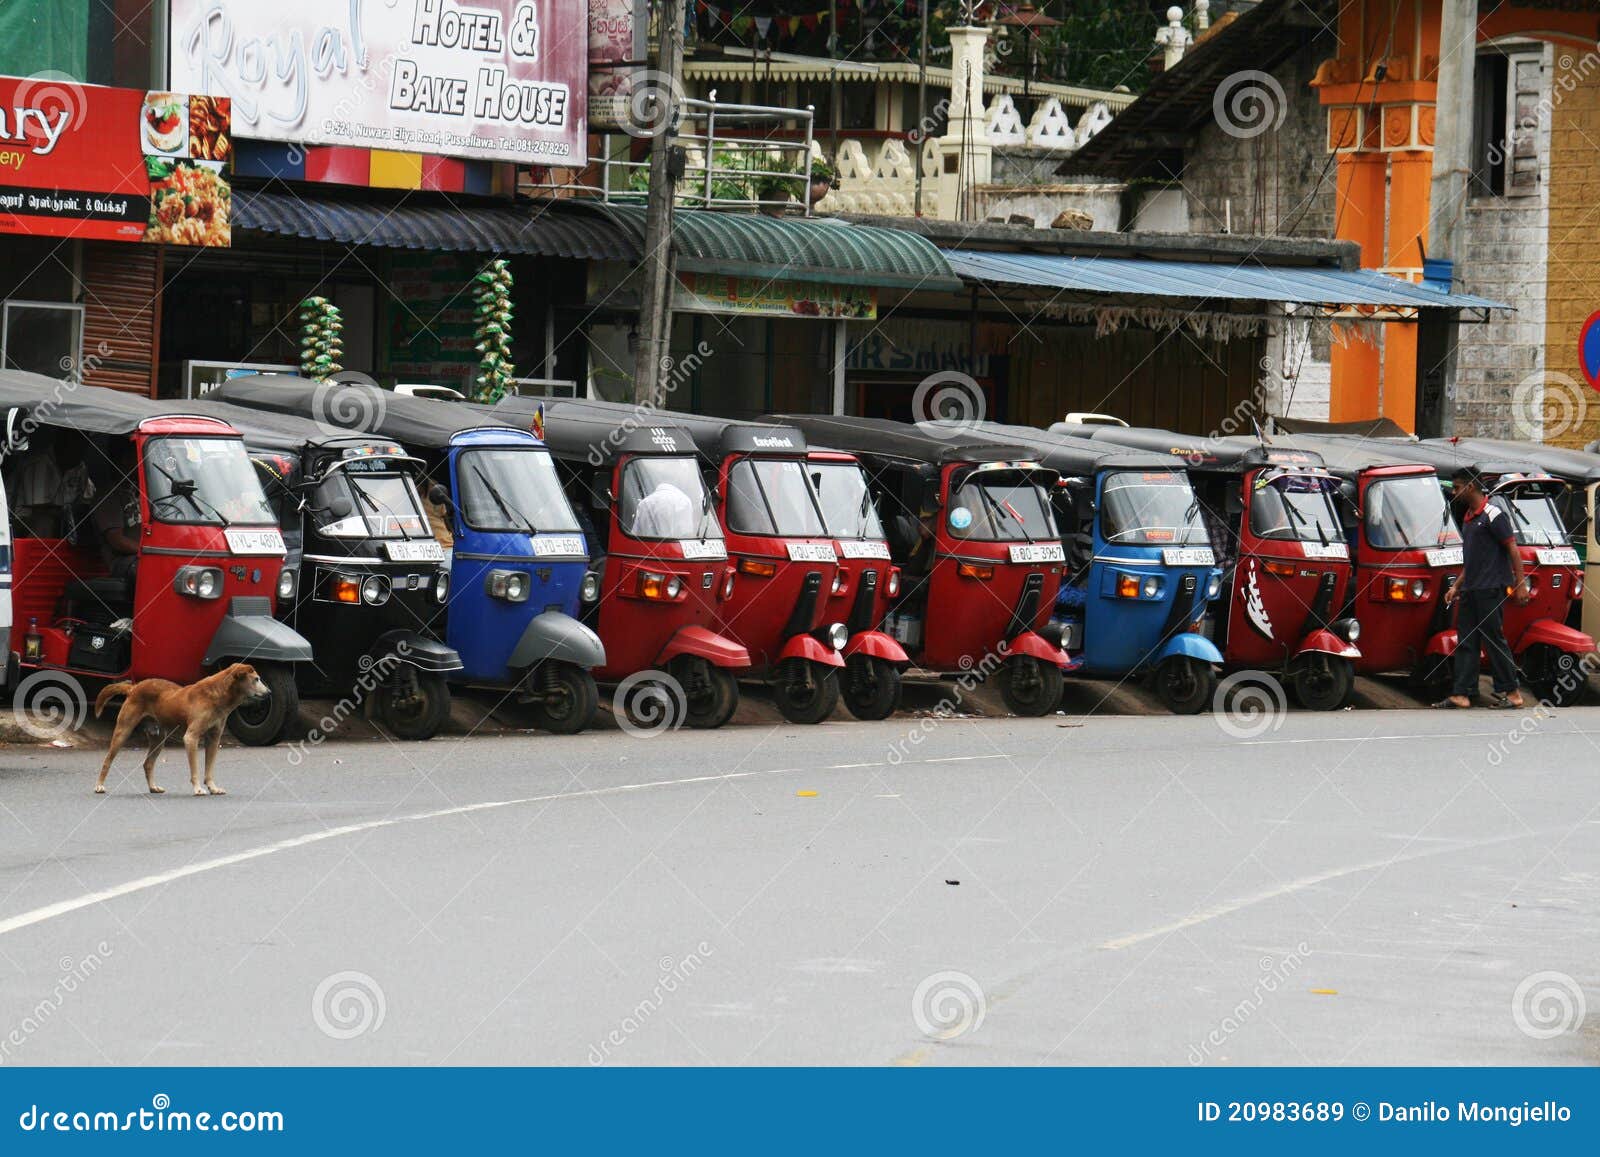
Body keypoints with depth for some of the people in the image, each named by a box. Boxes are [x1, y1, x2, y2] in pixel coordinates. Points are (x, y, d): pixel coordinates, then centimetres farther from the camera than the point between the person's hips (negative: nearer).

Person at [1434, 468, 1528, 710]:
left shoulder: (1493, 515, -10)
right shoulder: (1468, 518, 17)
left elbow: (1513, 549, -12)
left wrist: (1521, 584, -17)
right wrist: (1457, 587, 20)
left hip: (1490, 589, -9)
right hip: (1470, 590, 9)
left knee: (1494, 640, -6)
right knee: (1465, 642, 5)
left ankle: (1511, 692, 0)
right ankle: (1461, 695, 5)